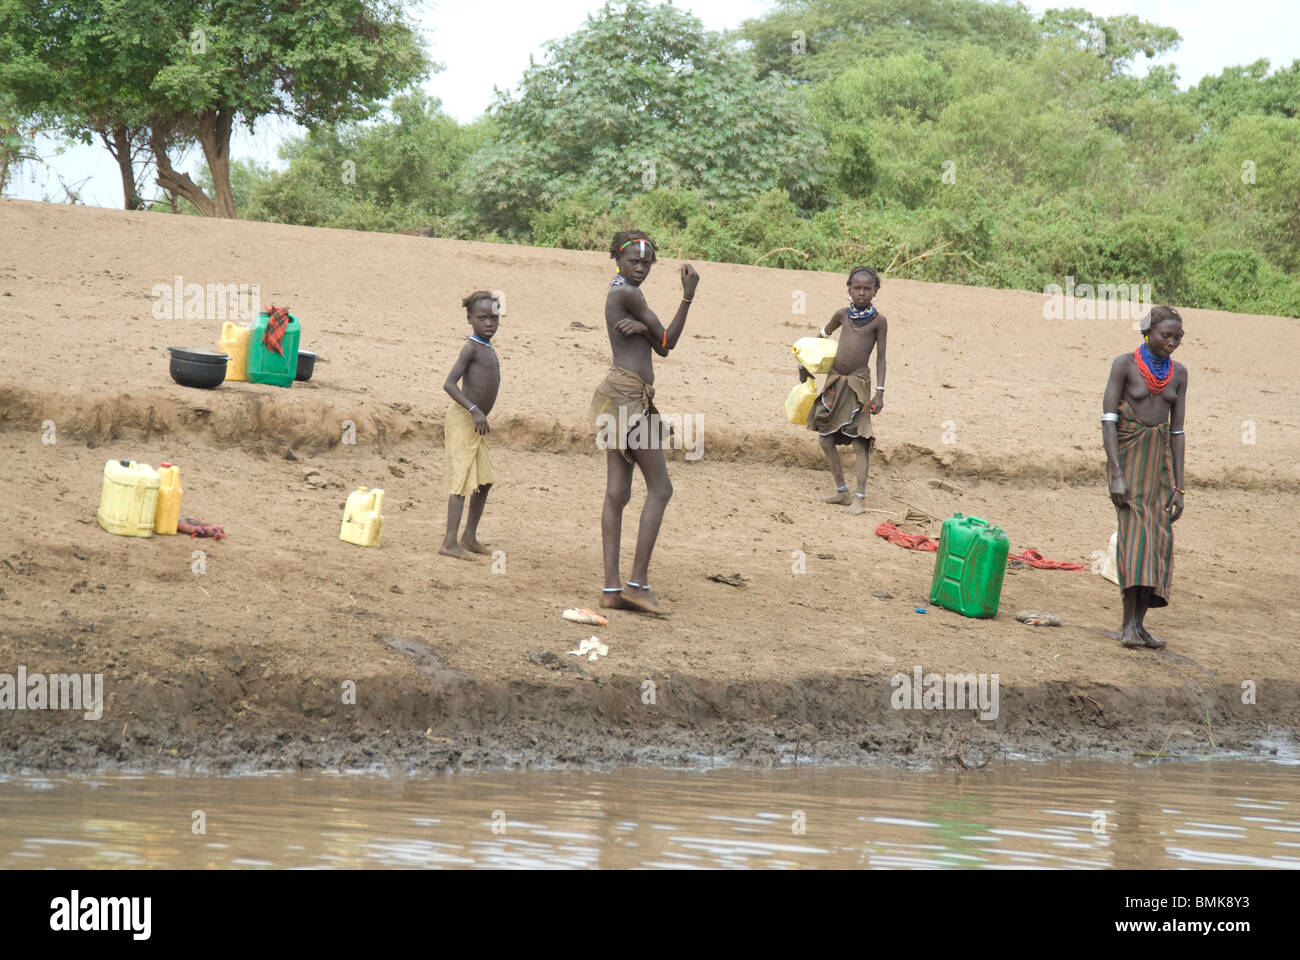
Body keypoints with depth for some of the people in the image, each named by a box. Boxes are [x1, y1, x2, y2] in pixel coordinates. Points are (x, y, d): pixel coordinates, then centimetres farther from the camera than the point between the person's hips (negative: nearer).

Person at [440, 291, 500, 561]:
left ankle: (469, 537, 24)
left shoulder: (487, 349, 14)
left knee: (484, 481, 14)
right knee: (463, 481, -11)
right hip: (463, 420, -9)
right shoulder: (471, 348, -14)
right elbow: (449, 384, -21)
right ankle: (450, 542, -10)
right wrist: (474, 410, -29)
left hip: (476, 422, 9)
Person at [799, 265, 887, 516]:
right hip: (835, 381, 5)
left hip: (858, 382, -5)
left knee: (859, 440, -10)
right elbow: (823, 334, 25)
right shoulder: (843, 314, 7)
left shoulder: (879, 320, -4)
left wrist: (880, 391, -9)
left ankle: (860, 499, -11)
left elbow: (881, 358, -3)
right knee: (826, 438, 7)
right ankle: (841, 492, 17)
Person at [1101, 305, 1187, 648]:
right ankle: (1129, 626, -23)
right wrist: (1117, 476, -21)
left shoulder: (1178, 373, 6)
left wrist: (1178, 487, 2)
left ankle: (1139, 624, 3)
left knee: (1158, 539, -2)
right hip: (1126, 453, -5)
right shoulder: (1124, 364, -10)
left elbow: (1177, 431, 7)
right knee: (1135, 530, -18)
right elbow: (1108, 420, -14)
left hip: (1160, 458, 5)